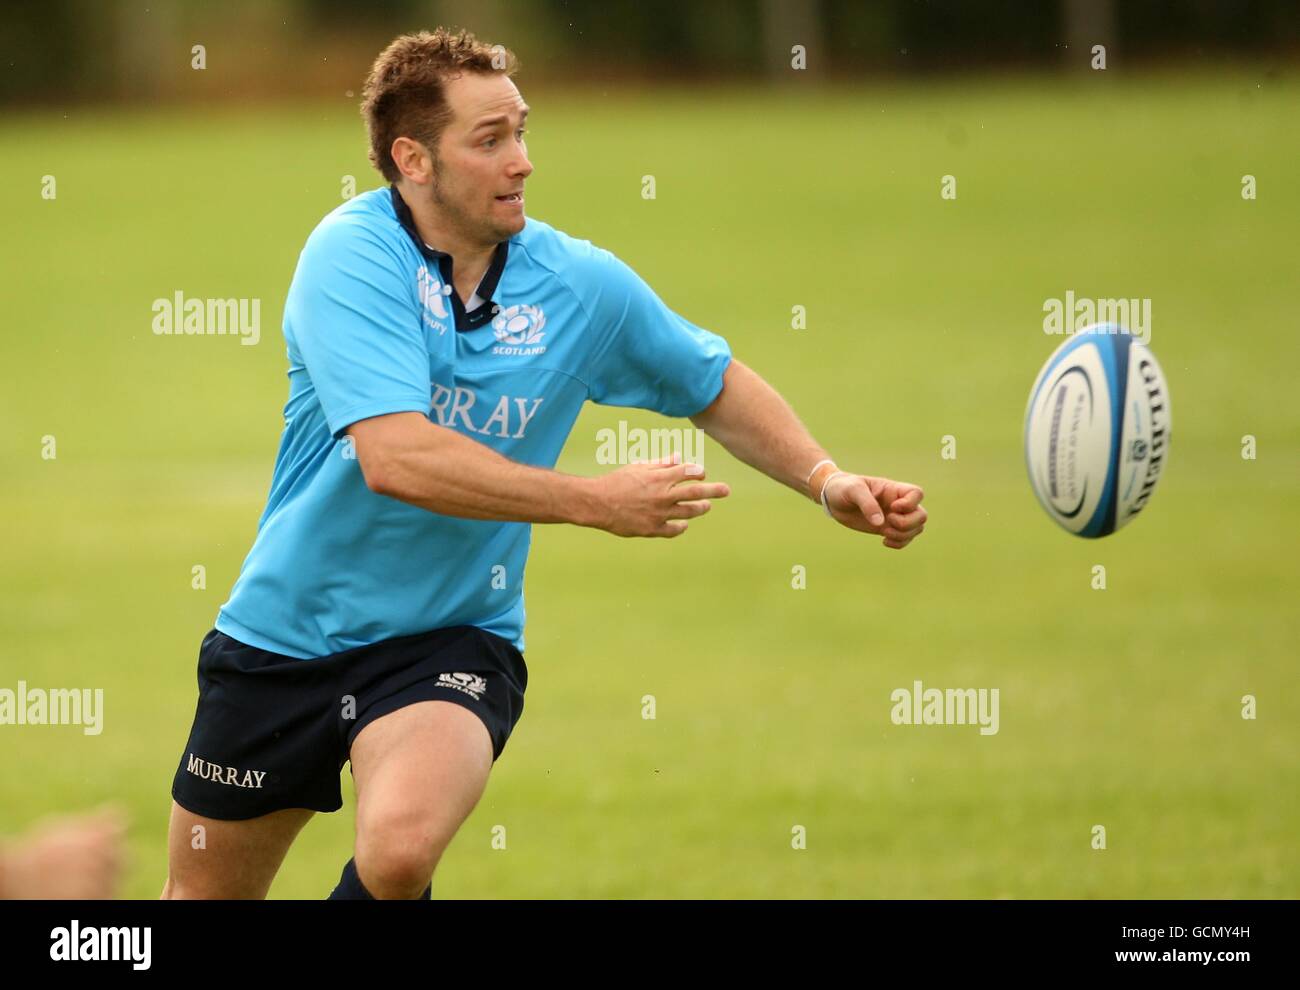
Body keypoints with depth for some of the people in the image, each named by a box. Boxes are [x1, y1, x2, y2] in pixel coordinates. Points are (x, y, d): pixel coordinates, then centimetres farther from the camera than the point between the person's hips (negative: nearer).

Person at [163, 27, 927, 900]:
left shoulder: (580, 284, -6)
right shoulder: (353, 254, -19)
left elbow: (715, 387, 13)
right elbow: (396, 458, -31)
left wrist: (827, 481, -3)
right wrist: (598, 503, -29)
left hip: (451, 640, 1)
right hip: (286, 628, -1)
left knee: (401, 843, -30)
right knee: (205, 895, 10)